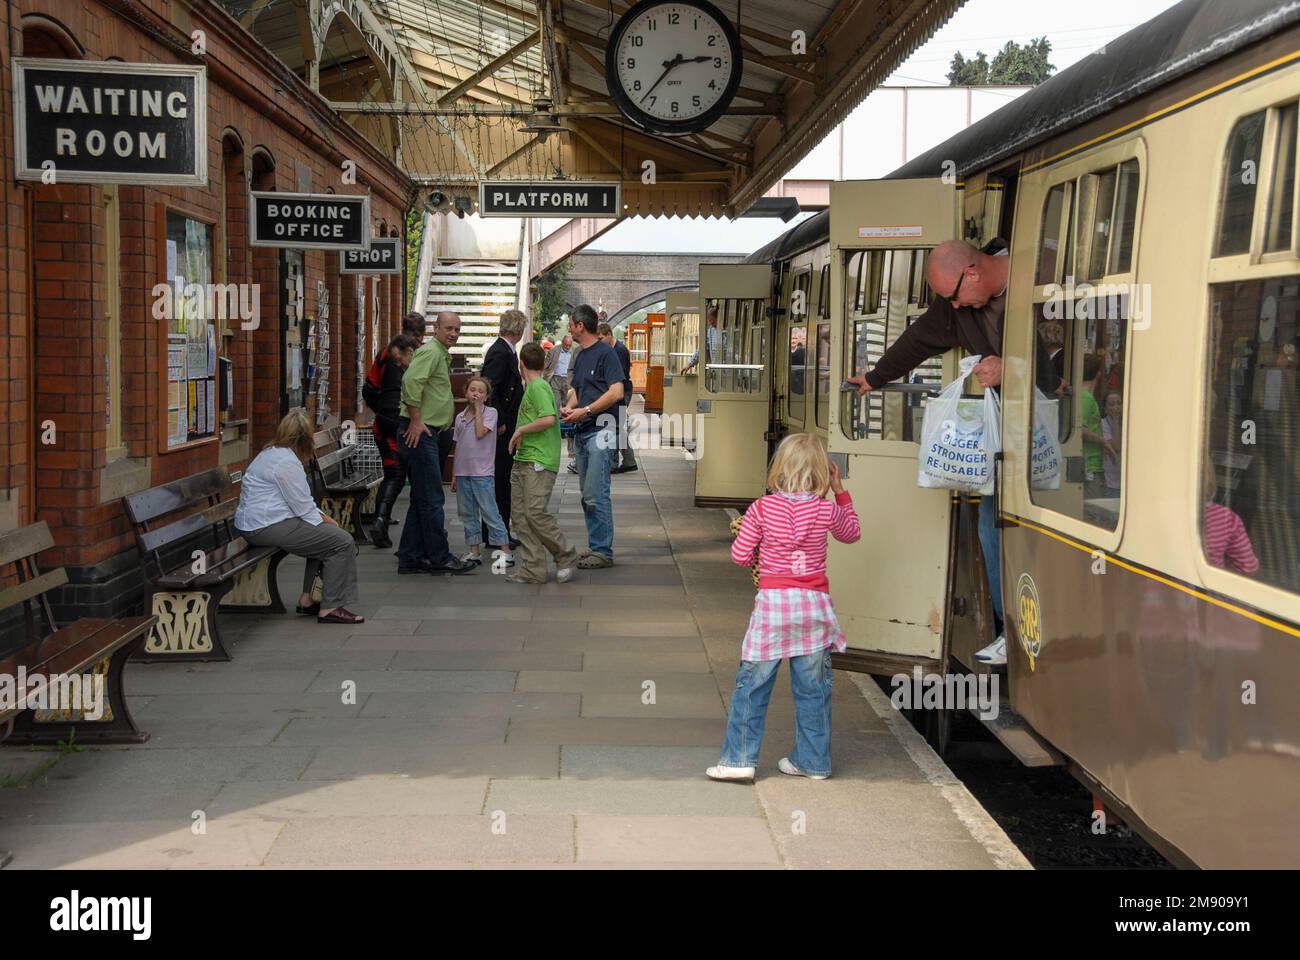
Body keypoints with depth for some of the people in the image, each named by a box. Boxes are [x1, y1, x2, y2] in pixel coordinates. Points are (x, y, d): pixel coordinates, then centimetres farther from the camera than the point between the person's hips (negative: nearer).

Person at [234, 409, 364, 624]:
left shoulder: (272, 453, 17)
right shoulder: (286, 462, -17)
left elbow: (301, 500, 23)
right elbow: (303, 508, -17)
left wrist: (322, 517, 14)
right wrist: (323, 523, -1)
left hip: (255, 524, 11)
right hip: (268, 526, -11)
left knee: (323, 537, 22)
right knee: (343, 542, -12)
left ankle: (308, 598, 20)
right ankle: (330, 608, -9)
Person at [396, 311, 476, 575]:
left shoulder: (443, 355, 21)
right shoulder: (430, 352, -12)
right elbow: (411, 381, -26)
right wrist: (416, 420, -24)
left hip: (432, 432, 11)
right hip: (419, 432, -11)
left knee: (421, 499, 13)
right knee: (431, 499, -6)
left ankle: (410, 558, 17)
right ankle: (440, 558, -2)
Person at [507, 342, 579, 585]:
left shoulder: (538, 387, -10)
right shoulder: (529, 388, 19)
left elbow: (549, 419, -22)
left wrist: (520, 430, -14)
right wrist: (519, 435, 18)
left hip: (540, 462, -9)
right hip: (522, 461, 9)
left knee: (536, 512, -13)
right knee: (521, 516, 4)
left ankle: (566, 556, 3)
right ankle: (532, 569, 4)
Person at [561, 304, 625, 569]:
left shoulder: (605, 352, -9)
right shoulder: (581, 356, 19)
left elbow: (616, 392, -17)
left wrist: (585, 410, -17)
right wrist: (568, 408, 2)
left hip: (600, 430, -9)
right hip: (581, 431, 9)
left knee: (596, 494, -11)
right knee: (587, 494, 11)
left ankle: (603, 551, -6)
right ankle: (595, 547, 18)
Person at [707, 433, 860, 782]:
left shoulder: (762, 508, -6)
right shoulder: (826, 509, -1)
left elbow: (740, 555, -1)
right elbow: (852, 532, 20)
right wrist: (839, 490, 22)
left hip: (773, 602, -2)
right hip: (814, 604, 2)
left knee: (752, 684, 6)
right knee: (813, 688, 11)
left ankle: (739, 758, 6)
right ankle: (814, 760, 19)